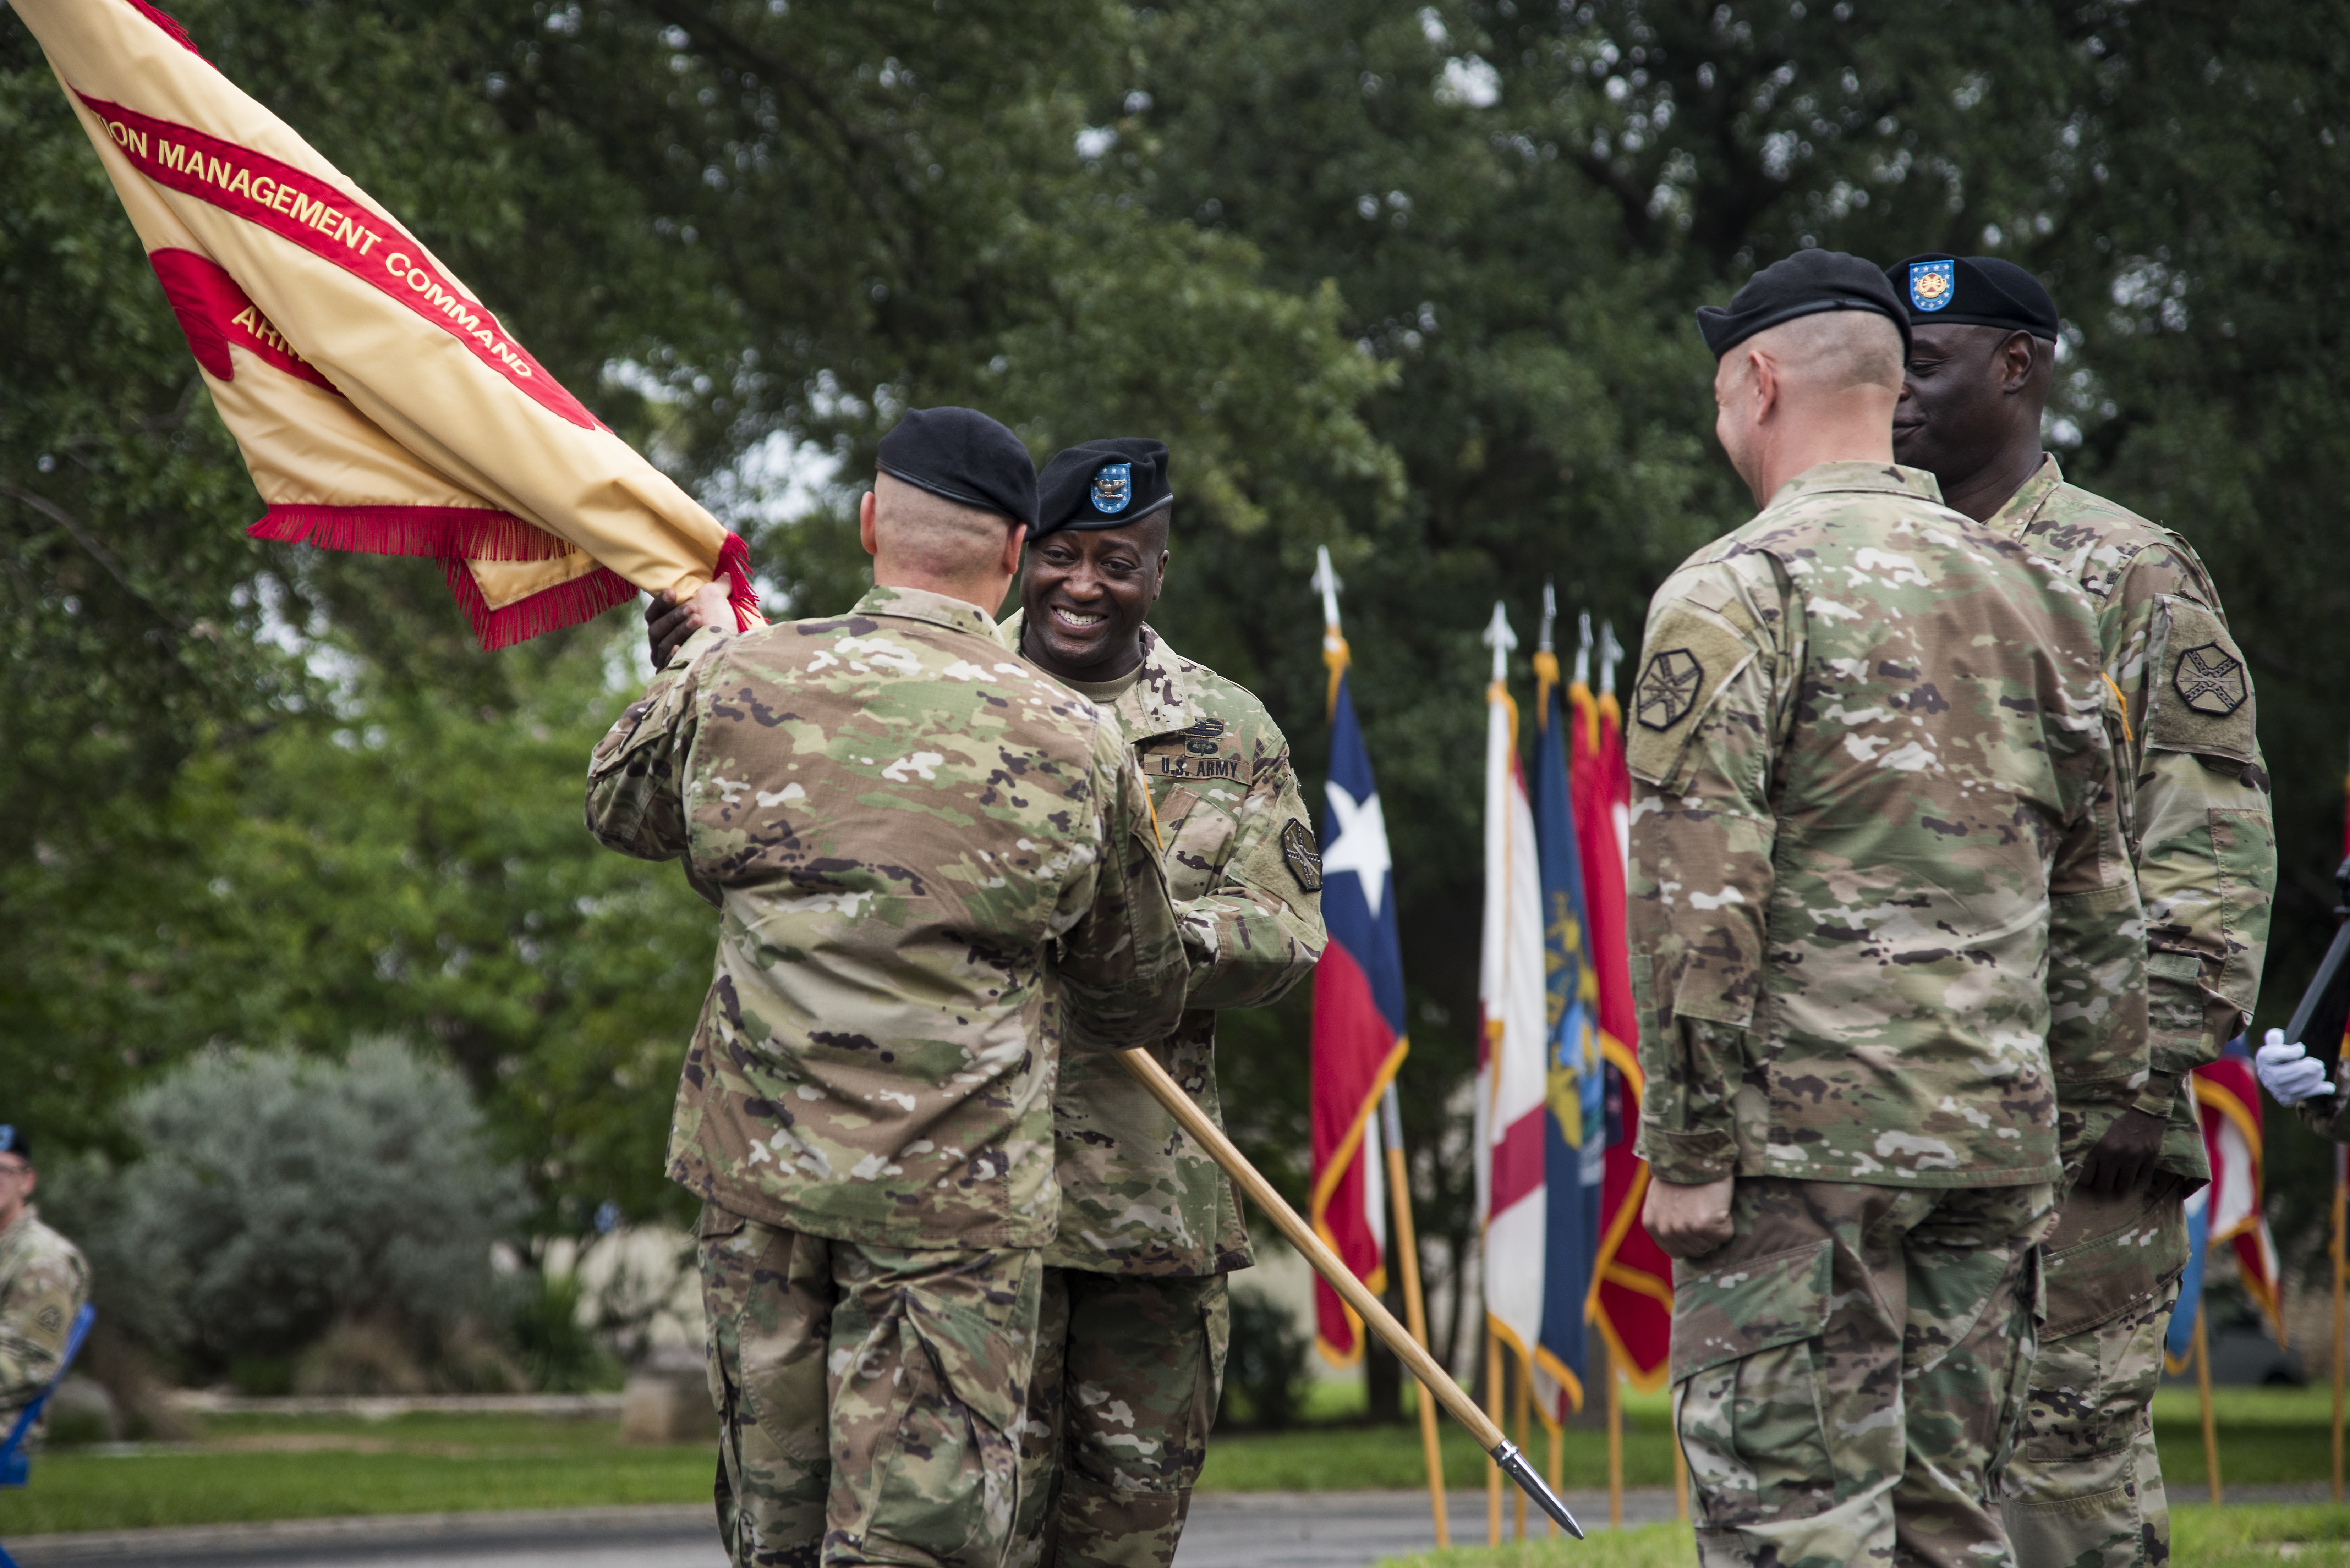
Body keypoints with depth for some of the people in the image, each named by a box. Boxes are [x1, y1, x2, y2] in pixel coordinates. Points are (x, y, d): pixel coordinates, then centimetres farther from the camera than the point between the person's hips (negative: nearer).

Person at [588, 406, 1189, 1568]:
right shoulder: (1074, 743, -2)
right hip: (958, 1191, -3)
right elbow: (1138, 1001, 12)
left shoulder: (736, 681, 1)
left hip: (761, 1167, 3)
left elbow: (618, 805, 23)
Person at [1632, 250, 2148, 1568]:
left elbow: (1701, 902, -14)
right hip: (1996, 1136, 7)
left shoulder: (1736, 592, -7)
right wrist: (2064, 1123, 21)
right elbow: (2096, 901, 16)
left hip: (1803, 1129, -6)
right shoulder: (2031, 593, 14)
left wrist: (1688, 1149, -11)